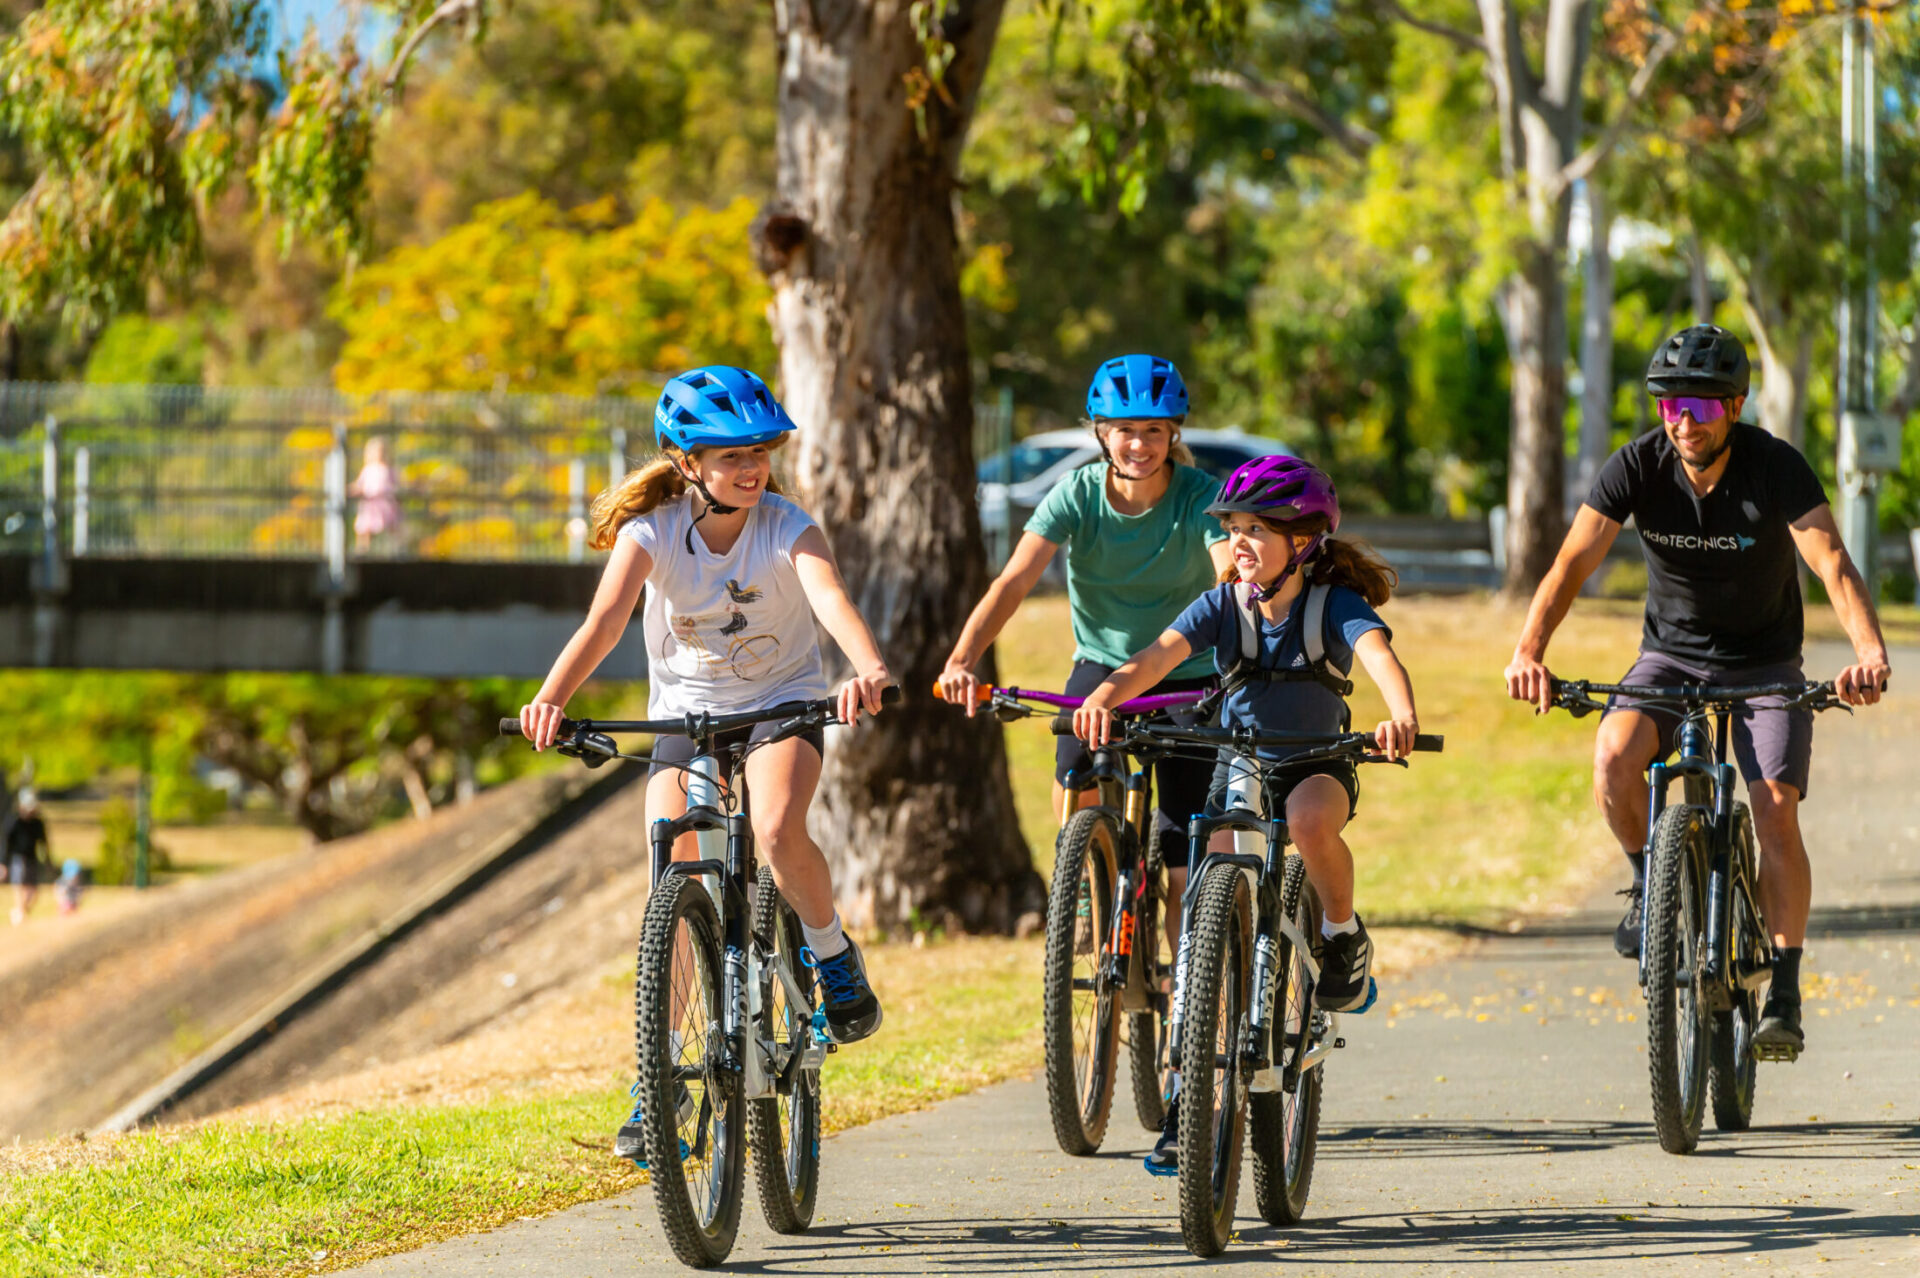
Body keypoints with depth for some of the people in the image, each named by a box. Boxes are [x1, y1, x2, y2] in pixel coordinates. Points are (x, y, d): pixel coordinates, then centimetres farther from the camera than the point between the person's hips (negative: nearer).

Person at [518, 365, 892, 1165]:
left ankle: (832, 954, -2)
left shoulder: (788, 529, -19)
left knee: (777, 830, -32)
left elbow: (831, 598, -39)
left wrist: (869, 670, -60)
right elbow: (604, 621, -31)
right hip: (685, 711, 2)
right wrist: (551, 699, -49)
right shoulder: (651, 532, -17)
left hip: (782, 705, -1)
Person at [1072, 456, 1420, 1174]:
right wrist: (1104, 696, -45)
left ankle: (1344, 939, -10)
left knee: (1311, 819, -39)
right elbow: (1158, 657, -24)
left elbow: (1379, 655, -34)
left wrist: (1401, 716, -56)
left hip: (1318, 768, -2)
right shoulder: (1222, 606, -9)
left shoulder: (1337, 605, -15)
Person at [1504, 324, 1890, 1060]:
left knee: (1775, 808, -19)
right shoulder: (1638, 467, -16)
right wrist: (1529, 650, -41)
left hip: (1763, 662, -1)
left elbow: (1832, 564, -32)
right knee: (1614, 756, -28)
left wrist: (1869, 651, -51)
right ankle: (1650, 883, 0)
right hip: (1671, 654, 1)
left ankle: (1784, 997, -10)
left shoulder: (1776, 468, -21)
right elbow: (1573, 562, -23)